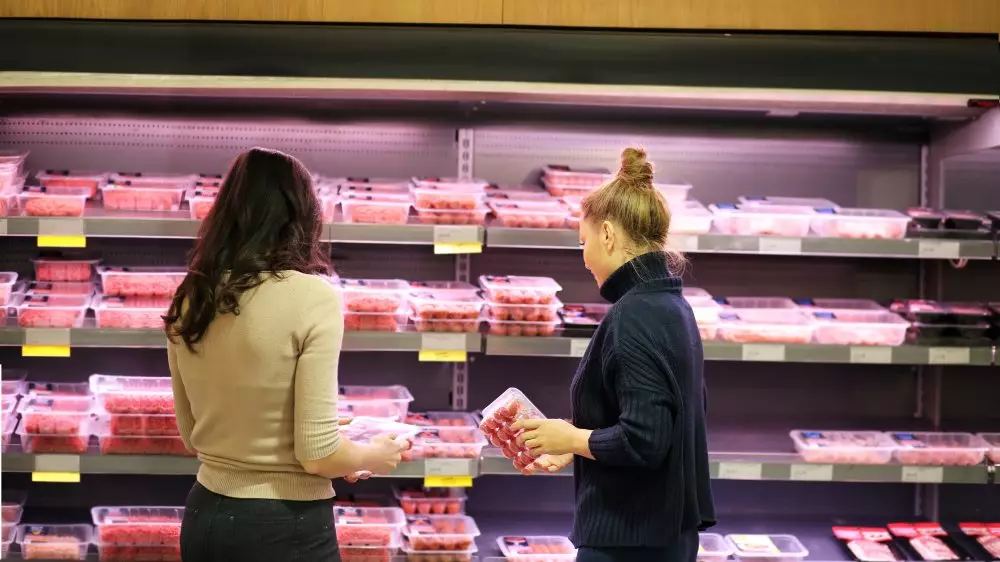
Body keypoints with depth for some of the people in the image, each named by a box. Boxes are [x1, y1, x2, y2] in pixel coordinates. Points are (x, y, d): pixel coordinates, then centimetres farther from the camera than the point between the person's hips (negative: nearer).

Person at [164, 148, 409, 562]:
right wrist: (376, 455, 1)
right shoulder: (312, 297, -16)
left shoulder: (190, 299, 2)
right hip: (286, 528, -5)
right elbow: (317, 455, -17)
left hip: (205, 516, 5)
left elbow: (192, 436, 12)